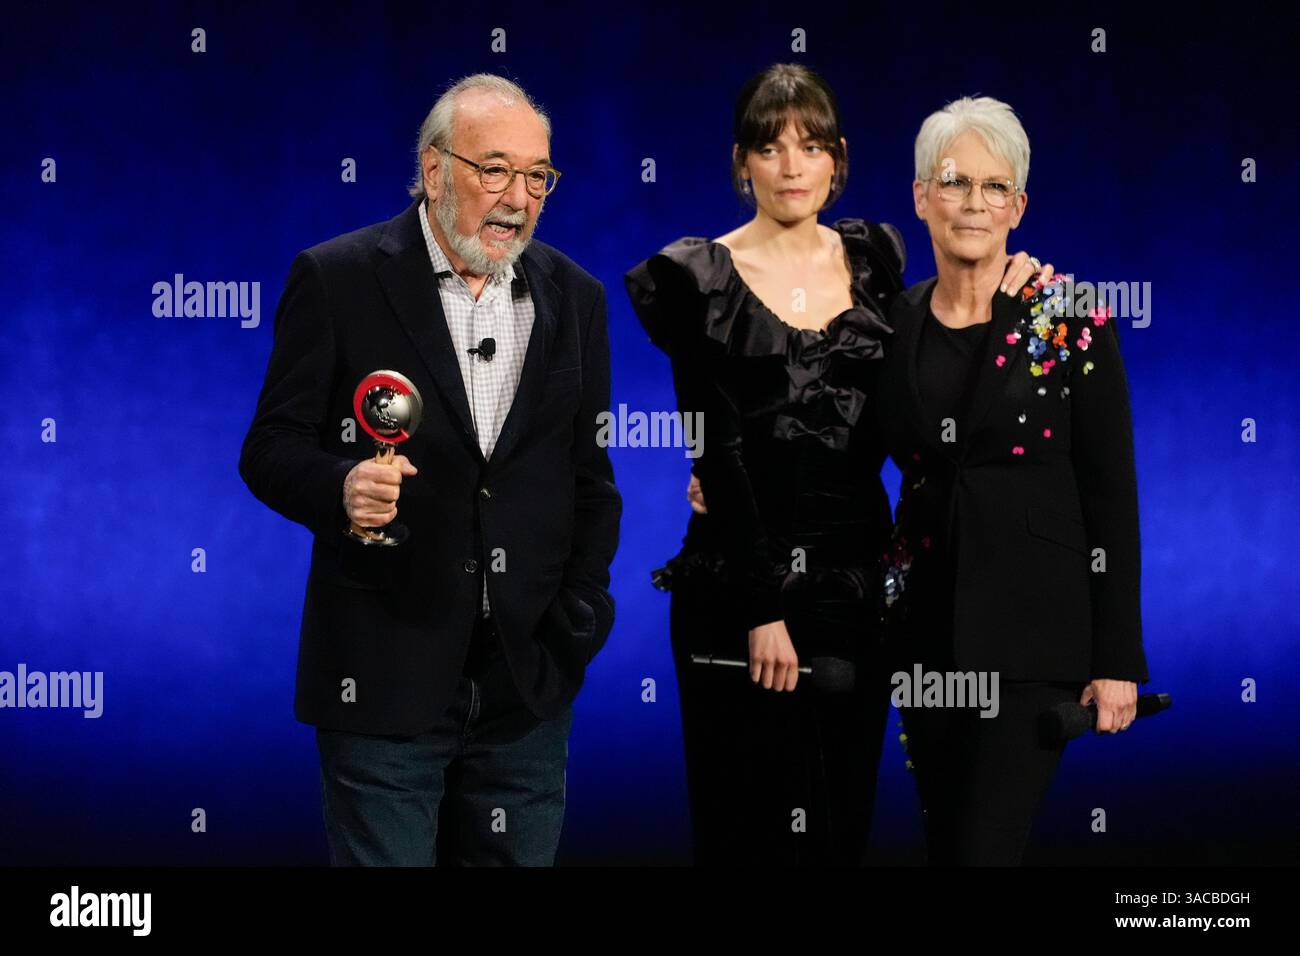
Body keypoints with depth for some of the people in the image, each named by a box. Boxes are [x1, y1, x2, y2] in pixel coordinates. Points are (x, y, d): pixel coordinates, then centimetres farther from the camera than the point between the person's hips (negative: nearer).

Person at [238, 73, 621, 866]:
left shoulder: (575, 297, 9)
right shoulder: (337, 280, -3)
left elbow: (590, 478, 14)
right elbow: (272, 448, -2)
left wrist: (580, 617, 5)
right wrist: (340, 486, -23)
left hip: (529, 682, 4)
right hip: (387, 674, -3)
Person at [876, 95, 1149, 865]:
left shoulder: (1073, 324, -7)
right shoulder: (894, 324, 5)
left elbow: (1113, 499, -6)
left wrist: (1118, 658, -9)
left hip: (1033, 628, -4)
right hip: (927, 621, 5)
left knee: (988, 846, -10)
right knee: (943, 839, 11)